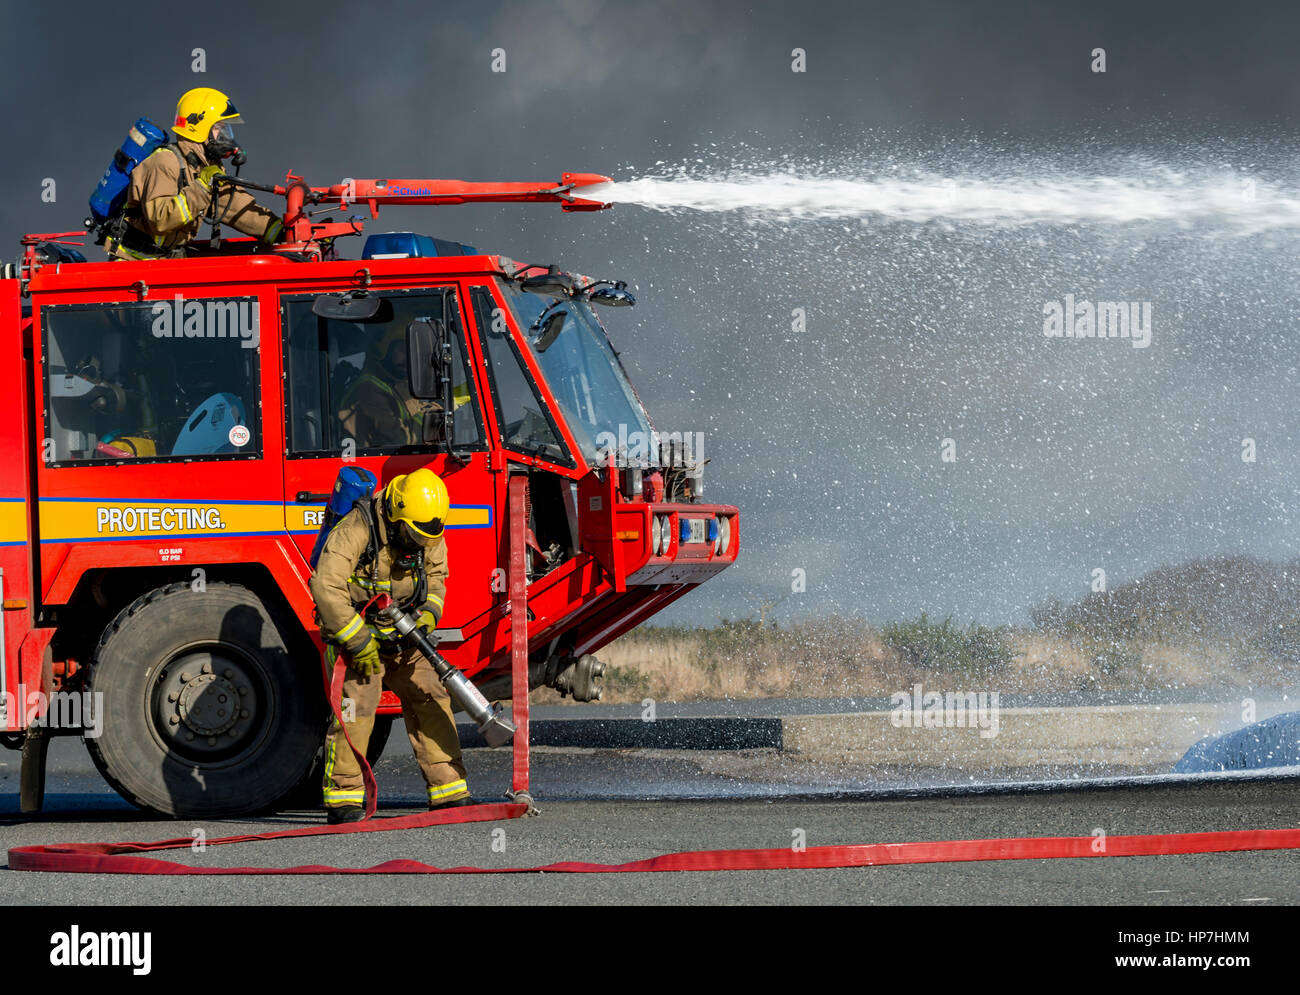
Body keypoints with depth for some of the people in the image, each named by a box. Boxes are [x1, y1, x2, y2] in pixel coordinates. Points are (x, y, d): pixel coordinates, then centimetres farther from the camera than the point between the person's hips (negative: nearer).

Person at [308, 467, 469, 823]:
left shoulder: (429, 537, -4)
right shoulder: (356, 530, -25)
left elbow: (435, 577, 14)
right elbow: (326, 587, -31)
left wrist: (428, 613, -8)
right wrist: (359, 643, -28)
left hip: (402, 634, 6)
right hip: (355, 630, -6)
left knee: (430, 702, -2)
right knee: (356, 706, -16)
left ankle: (449, 794, 2)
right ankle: (342, 799, -9)